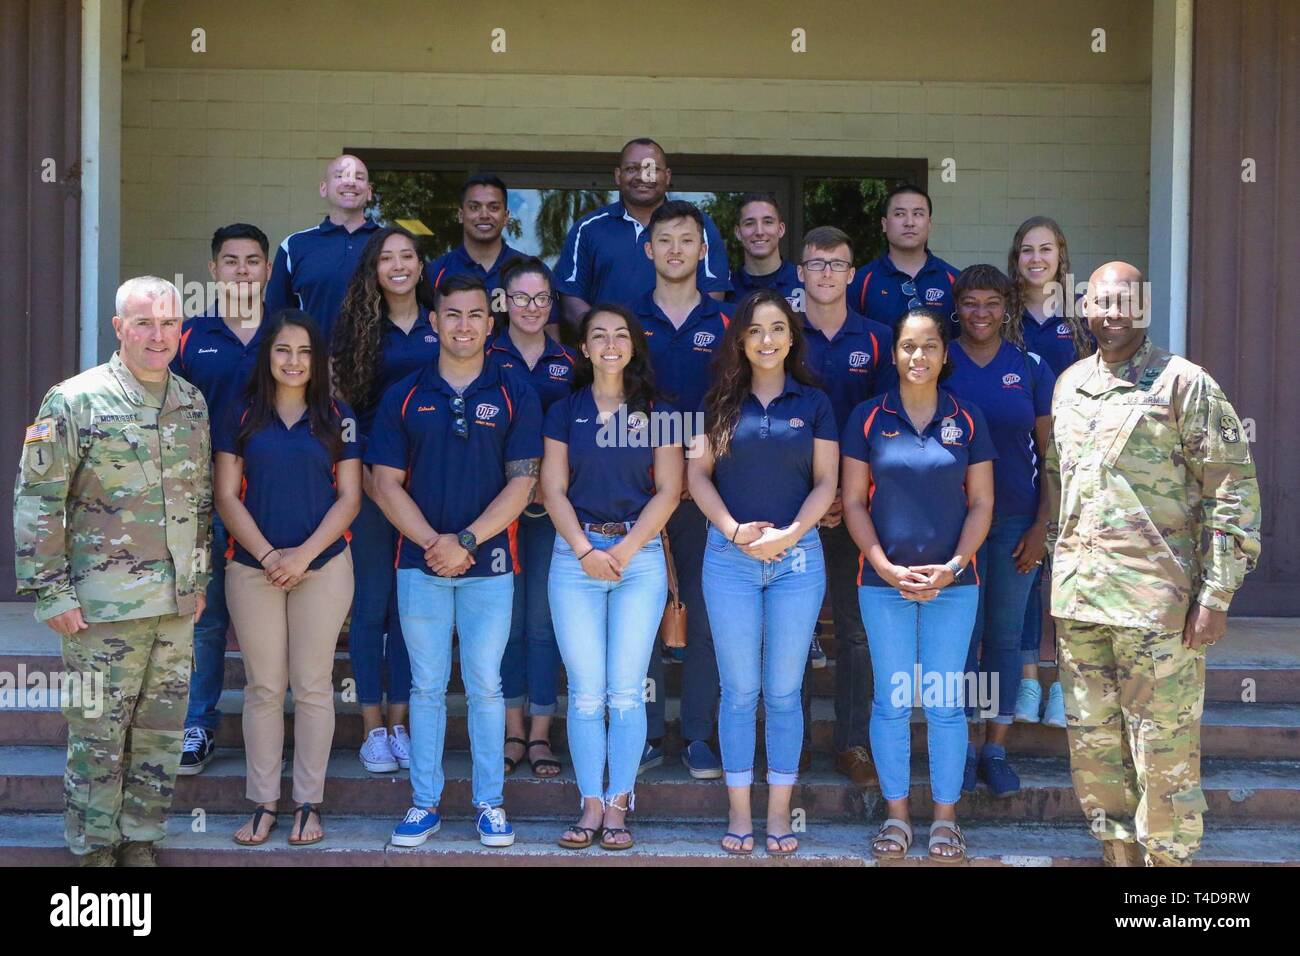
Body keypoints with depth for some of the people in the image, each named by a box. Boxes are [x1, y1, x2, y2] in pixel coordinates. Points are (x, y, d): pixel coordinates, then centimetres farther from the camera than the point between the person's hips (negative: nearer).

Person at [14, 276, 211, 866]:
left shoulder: (192, 403, 8)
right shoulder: (75, 403, -9)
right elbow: (36, 503, -9)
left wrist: (200, 581, 15)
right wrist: (51, 593, -11)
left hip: (176, 605, 5)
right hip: (103, 606, -5)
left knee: (161, 733, 11)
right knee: (98, 733, 4)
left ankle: (140, 842, 25)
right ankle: (94, 849, 17)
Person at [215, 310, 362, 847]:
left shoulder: (337, 419, 5)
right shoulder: (241, 417, 5)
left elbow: (349, 498, 1)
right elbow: (227, 496, 1)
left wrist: (305, 553, -11)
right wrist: (267, 554, -10)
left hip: (323, 568, 0)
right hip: (253, 569, 0)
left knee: (312, 687, 2)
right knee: (264, 688, 4)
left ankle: (308, 804, 10)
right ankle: (263, 803, 11)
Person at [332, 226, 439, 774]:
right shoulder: (358, 326, 3)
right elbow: (340, 404, 1)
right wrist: (364, 473, -8)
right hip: (371, 479, -2)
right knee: (372, 601, 0)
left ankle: (399, 725, 13)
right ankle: (373, 730, 7)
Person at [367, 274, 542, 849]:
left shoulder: (515, 395, 2)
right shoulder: (404, 397, 6)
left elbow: (522, 482, -3)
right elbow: (386, 483, 2)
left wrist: (465, 540, -13)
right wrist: (431, 542, -11)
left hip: (489, 563, -1)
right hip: (420, 562, 1)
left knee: (485, 685, 3)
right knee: (427, 686, 6)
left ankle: (490, 803, 13)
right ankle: (425, 803, 14)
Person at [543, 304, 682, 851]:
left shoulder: (656, 414, 8)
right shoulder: (565, 412, 10)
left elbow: (668, 490, 2)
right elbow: (554, 489, 5)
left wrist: (625, 550, -9)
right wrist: (586, 550, -8)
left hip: (640, 554, -1)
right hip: (575, 555, 1)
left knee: (626, 689, -3)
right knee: (585, 691, -2)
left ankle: (618, 805, 4)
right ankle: (591, 805, 3)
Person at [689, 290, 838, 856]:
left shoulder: (813, 403, 7)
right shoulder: (720, 401, 7)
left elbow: (825, 482, 3)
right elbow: (698, 474, 3)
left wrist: (790, 533, -11)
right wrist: (734, 530, -11)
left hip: (797, 555, 0)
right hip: (730, 556, 0)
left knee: (784, 691, 4)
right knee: (739, 690, 3)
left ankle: (779, 814, 12)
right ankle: (738, 813, 10)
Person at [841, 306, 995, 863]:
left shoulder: (967, 421, 4)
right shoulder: (868, 419, 1)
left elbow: (982, 504, 4)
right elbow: (853, 502, 1)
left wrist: (953, 565, -10)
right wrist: (887, 568, -10)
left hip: (953, 582, 0)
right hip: (884, 582, 0)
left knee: (945, 702, 3)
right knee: (891, 701, 5)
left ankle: (945, 817, 15)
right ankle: (896, 815, 16)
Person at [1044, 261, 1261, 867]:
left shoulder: (1184, 384, -4)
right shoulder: (1069, 386, 14)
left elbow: (1234, 489, -6)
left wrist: (1216, 596, -11)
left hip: (1156, 599, -6)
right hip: (1078, 598, 6)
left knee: (1164, 748, -1)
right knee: (1091, 740, 11)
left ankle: (1168, 855, 11)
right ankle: (1118, 851, 24)